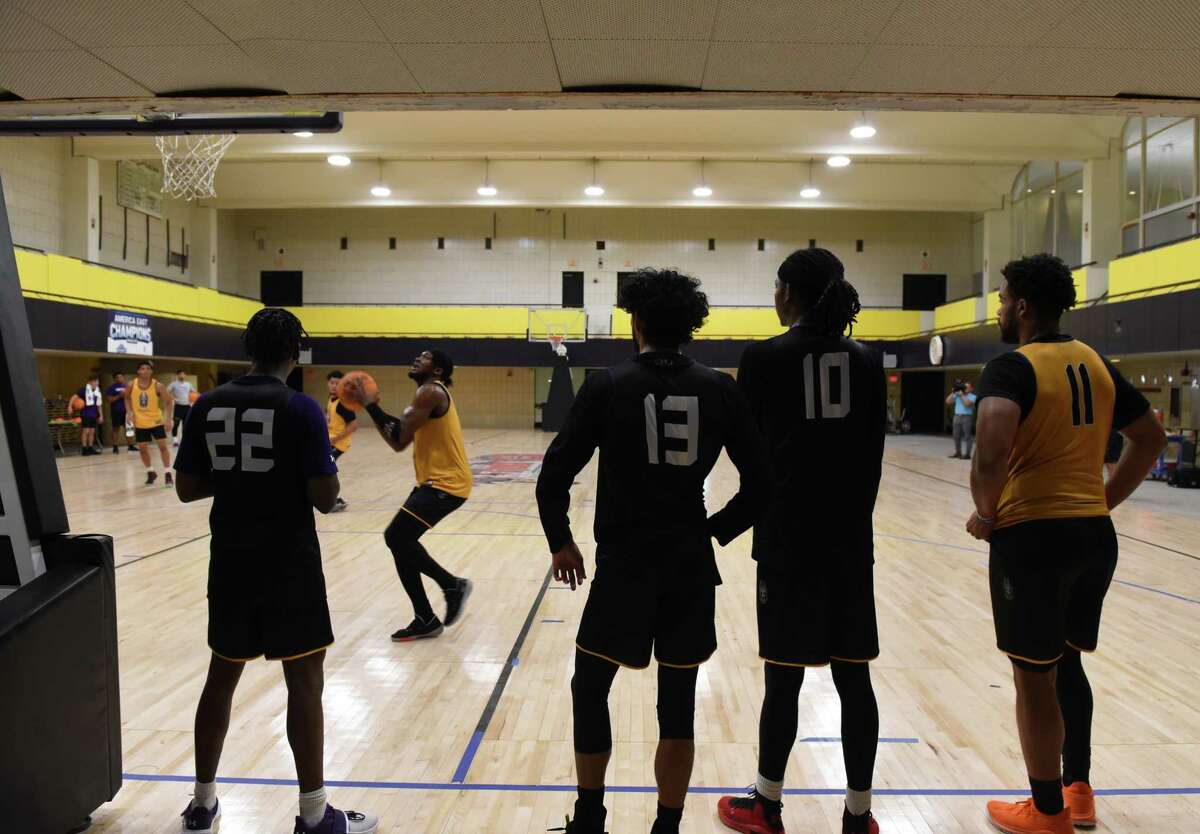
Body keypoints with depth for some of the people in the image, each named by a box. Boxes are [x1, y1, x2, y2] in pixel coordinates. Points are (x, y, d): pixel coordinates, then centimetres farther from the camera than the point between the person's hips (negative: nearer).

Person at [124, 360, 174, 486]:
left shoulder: (157, 386, -14)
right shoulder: (132, 385, -8)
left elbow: (169, 401, -7)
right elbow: (127, 398, 12)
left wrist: (169, 418, -15)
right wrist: (129, 412, -2)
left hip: (156, 421, -2)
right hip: (140, 423, 2)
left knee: (163, 446, -5)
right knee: (142, 449, 7)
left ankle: (167, 473, 2)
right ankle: (151, 473, 25)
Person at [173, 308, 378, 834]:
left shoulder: (208, 406, 2)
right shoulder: (301, 409, -13)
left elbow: (187, 489, 5)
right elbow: (325, 499, -14)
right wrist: (328, 462, 4)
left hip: (230, 562, 5)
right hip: (289, 564, -5)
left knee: (221, 677, 18)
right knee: (304, 682, 3)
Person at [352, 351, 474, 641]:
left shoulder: (431, 392, -14)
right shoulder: (428, 394, 18)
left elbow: (400, 438, -22)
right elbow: (398, 442, 16)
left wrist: (370, 405, -14)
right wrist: (370, 406, 10)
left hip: (445, 483, -10)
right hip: (437, 480, 10)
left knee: (397, 540, -12)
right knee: (401, 540, 14)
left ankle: (426, 620, -1)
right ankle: (453, 585, 24)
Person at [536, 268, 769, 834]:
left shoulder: (606, 386, -7)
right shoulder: (720, 389, 0)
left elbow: (554, 477, -8)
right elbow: (760, 483, 1)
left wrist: (560, 543, 6)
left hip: (624, 567, -2)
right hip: (692, 569, 2)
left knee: (590, 687, 18)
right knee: (678, 704, 12)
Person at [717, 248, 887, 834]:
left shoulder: (764, 358, -7)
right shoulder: (867, 362, 5)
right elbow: (874, 456, 7)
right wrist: (852, 515, 16)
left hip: (788, 538, -4)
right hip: (852, 539, 4)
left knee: (784, 675, 5)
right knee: (853, 675, 9)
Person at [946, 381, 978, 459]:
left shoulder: (972, 397, -1)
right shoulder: (957, 395, 16)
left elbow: (967, 403, -18)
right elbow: (948, 401, 11)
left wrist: (962, 395, -11)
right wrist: (953, 393, 4)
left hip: (967, 417, -6)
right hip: (957, 416, 6)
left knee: (967, 436, -7)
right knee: (956, 436, 8)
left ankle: (967, 454, -8)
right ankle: (958, 452, 17)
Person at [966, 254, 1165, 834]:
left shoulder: (1012, 368, -12)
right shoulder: (1096, 364, 10)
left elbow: (993, 447, -30)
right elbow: (1151, 438, 17)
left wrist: (985, 512, -14)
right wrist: (1105, 500, 17)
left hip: (1033, 535, -7)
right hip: (1094, 533, 8)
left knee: (1035, 676, 6)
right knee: (1067, 662, 23)